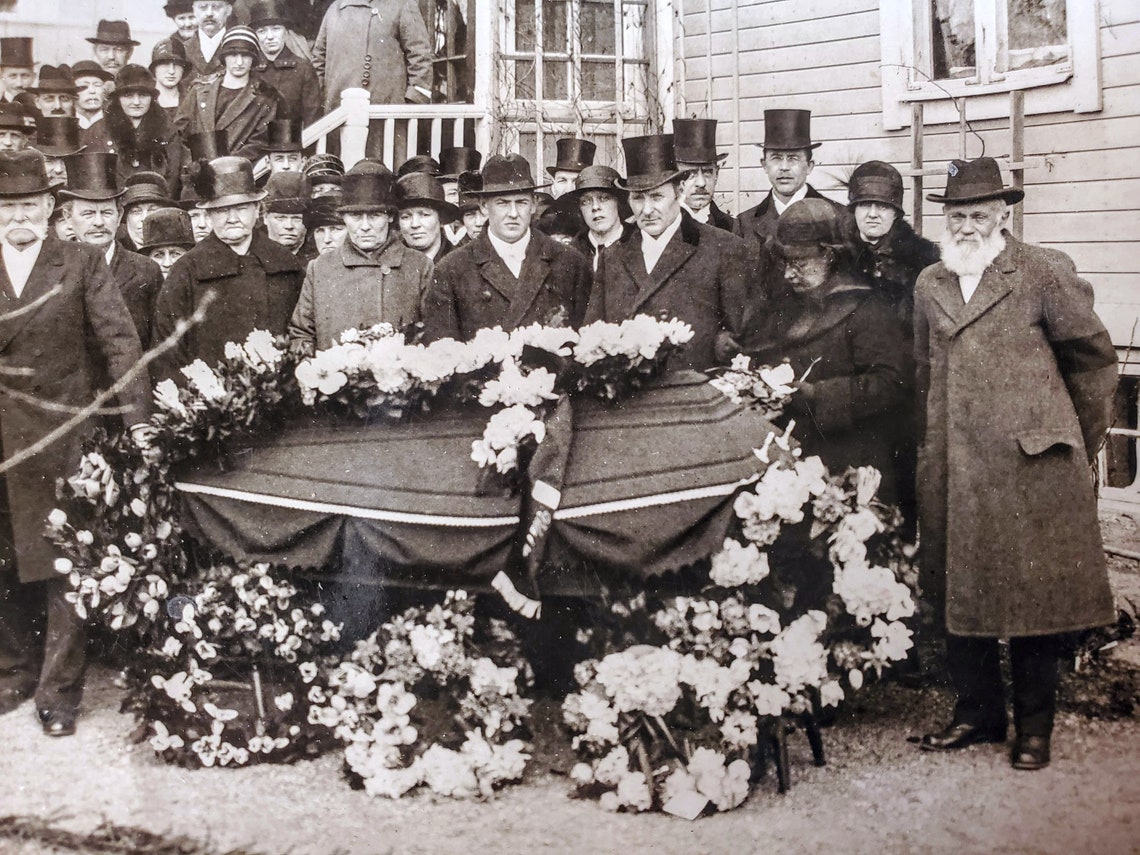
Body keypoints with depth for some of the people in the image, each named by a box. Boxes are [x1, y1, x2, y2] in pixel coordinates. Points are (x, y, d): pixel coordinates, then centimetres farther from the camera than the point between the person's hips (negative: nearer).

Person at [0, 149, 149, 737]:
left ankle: (59, 691, 10)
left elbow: (119, 340, -4)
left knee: (63, 566, 0)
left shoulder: (81, 264, 2)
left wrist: (136, 417, -12)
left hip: (60, 436, -3)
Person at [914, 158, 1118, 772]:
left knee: (1035, 591, 3)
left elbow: (1093, 356, 6)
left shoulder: (1044, 272, -2)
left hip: (1033, 463, -4)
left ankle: (1034, 724, 18)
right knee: (960, 592, 9)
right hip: (954, 469, 4)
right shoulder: (929, 285, 12)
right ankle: (978, 713, 24)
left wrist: (1081, 439, 12)